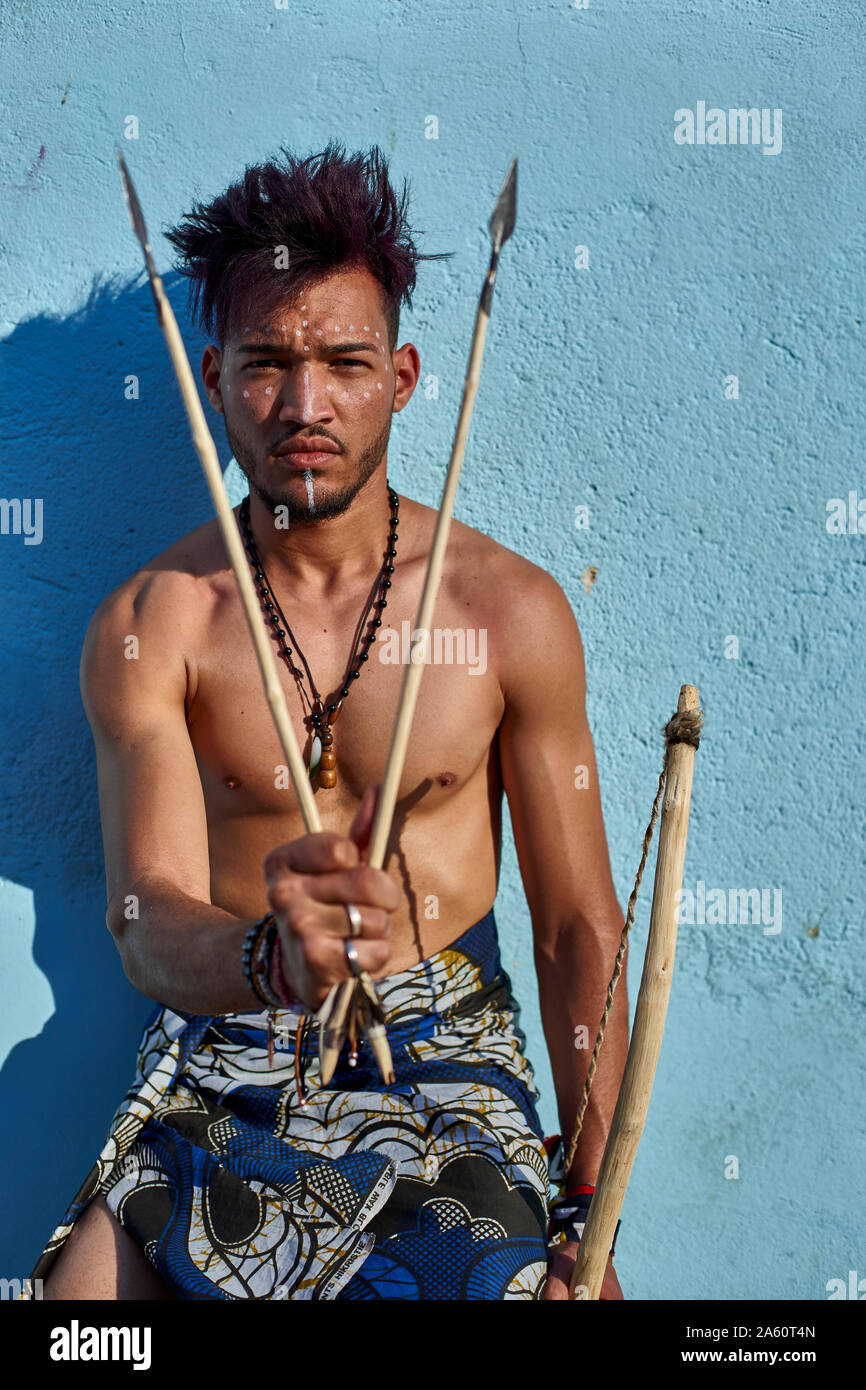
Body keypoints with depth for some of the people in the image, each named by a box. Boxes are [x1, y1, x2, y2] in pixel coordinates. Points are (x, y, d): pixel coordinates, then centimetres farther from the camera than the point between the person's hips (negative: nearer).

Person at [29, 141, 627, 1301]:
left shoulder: (512, 611, -7)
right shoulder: (147, 626, -5)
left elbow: (579, 927, -3)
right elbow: (145, 918, -14)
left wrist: (594, 1218, -6)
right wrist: (268, 955, -38)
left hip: (447, 1067, 0)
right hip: (223, 1064, 1)